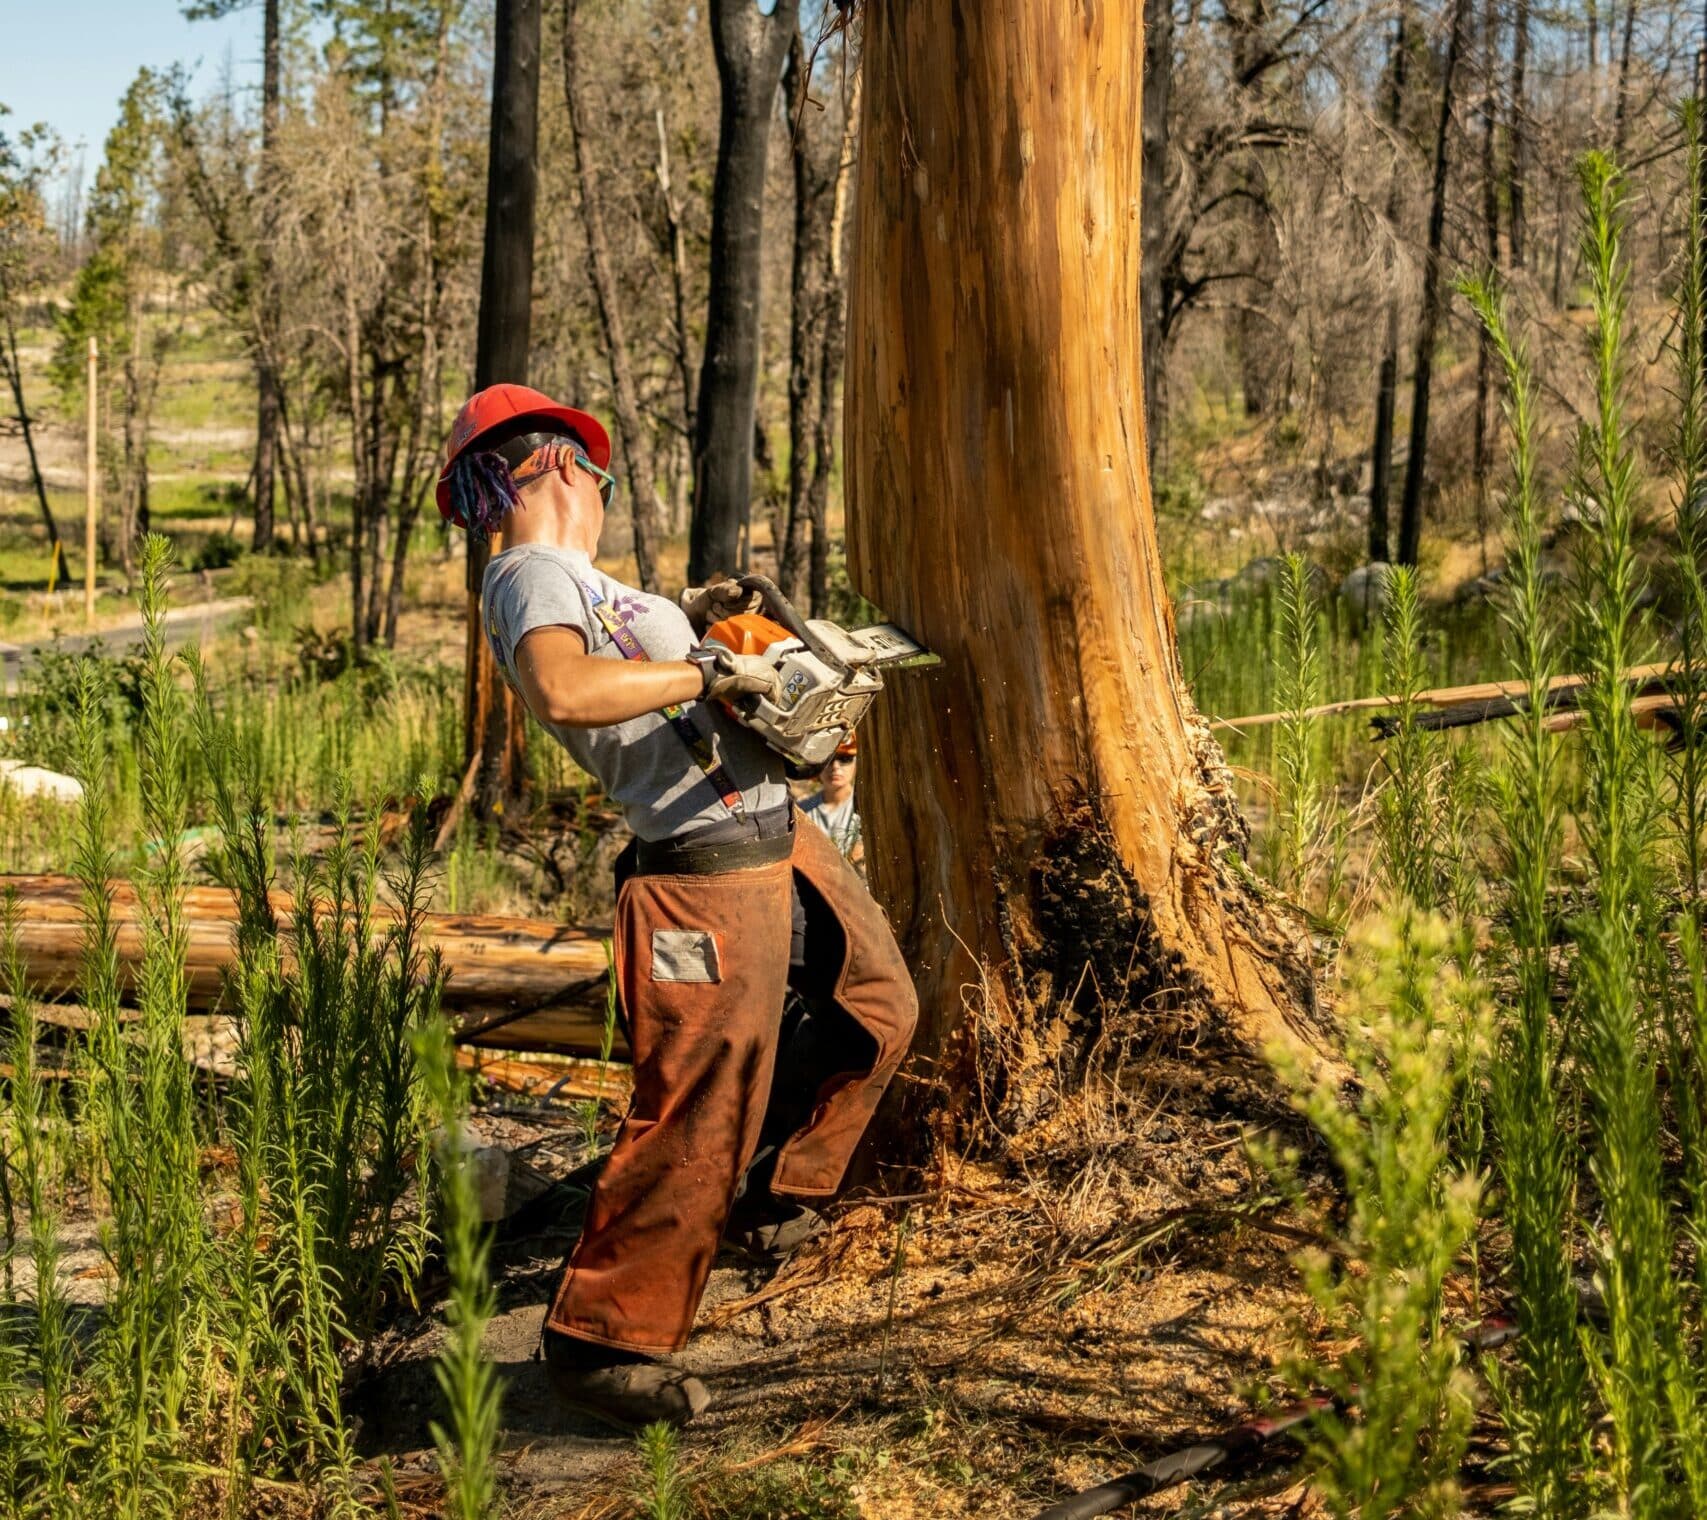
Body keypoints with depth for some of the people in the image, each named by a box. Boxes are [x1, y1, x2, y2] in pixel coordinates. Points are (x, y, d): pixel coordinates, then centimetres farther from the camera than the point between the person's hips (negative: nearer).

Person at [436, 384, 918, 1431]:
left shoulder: (576, 581, 16)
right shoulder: (534, 575, -14)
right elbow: (564, 689, -34)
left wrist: (687, 625, 18)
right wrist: (708, 675, -24)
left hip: (781, 838, 11)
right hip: (710, 872, -11)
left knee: (878, 1008, 25)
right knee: (696, 1116, -9)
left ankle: (771, 1200, 39)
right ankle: (603, 1340, 3)